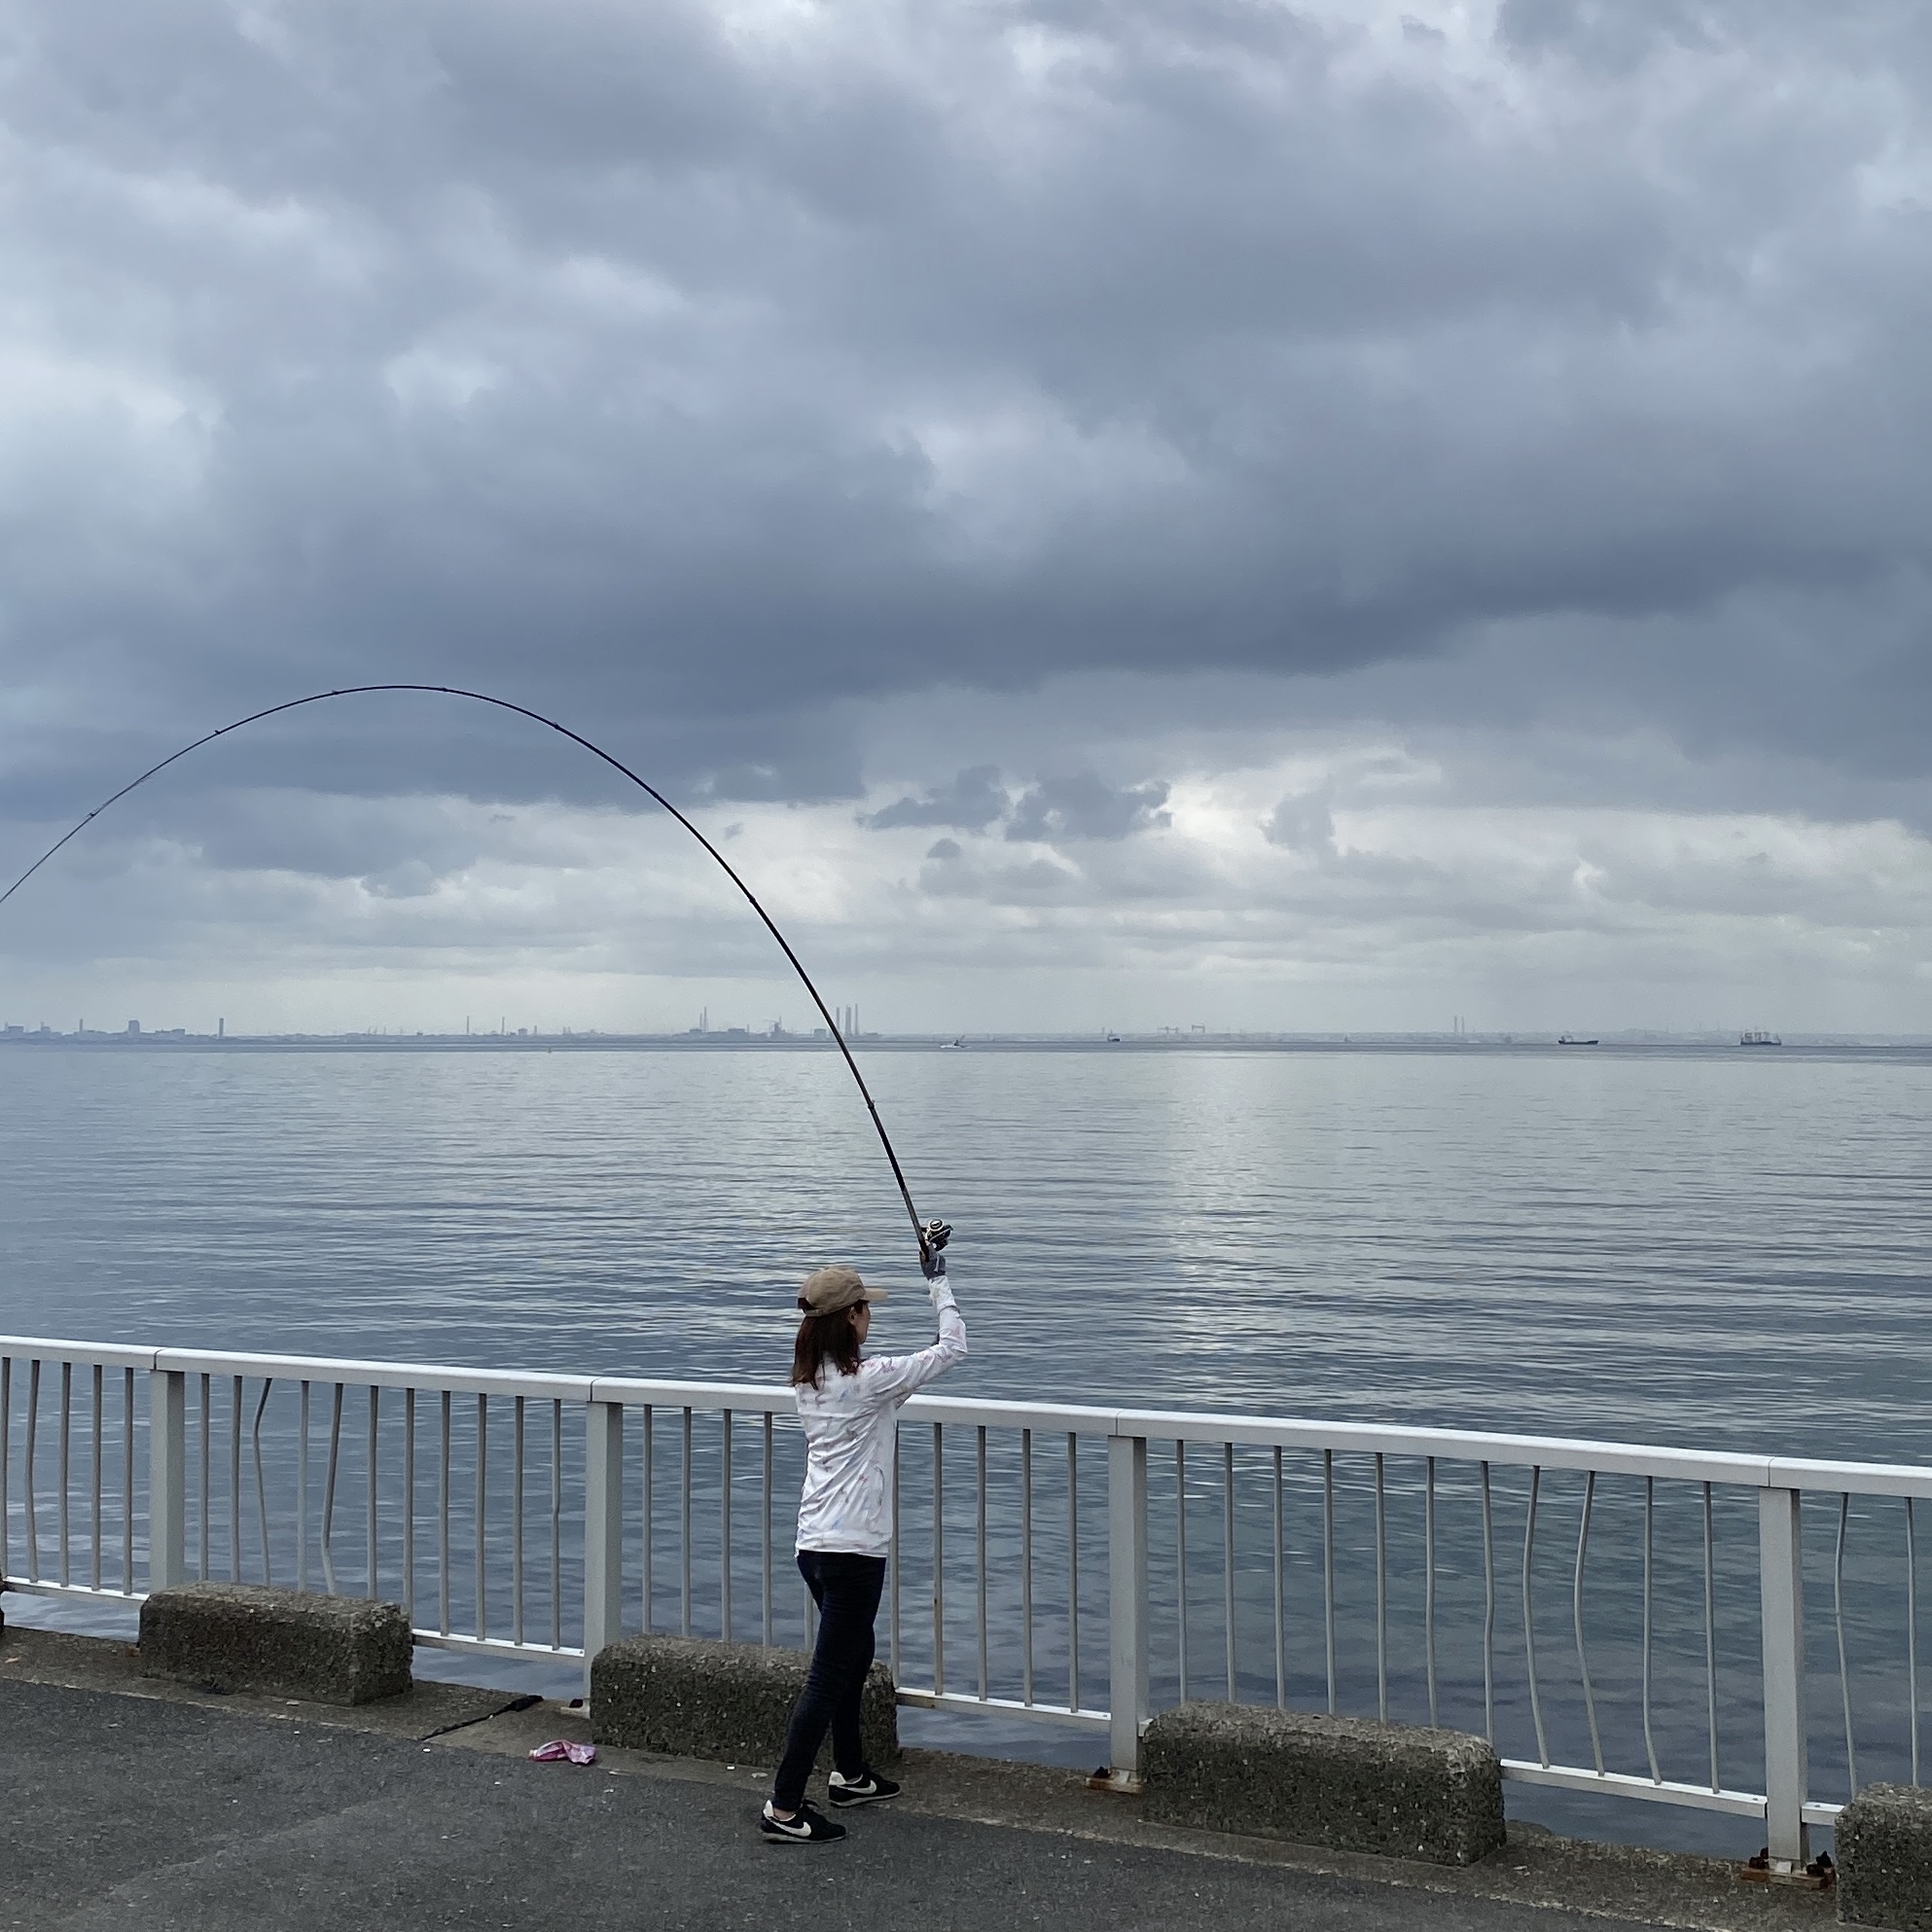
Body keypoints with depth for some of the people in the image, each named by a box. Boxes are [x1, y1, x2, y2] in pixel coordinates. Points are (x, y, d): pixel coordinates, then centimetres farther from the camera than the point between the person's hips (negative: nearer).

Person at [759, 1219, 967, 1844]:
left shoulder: (809, 1380, 6)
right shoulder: (867, 1380, -17)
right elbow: (952, 1348, -11)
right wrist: (938, 1278, 0)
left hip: (815, 1543, 9)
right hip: (853, 1549, -9)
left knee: (854, 1653, 25)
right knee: (828, 1677, -2)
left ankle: (850, 1776, 39)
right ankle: (783, 1808, 2)